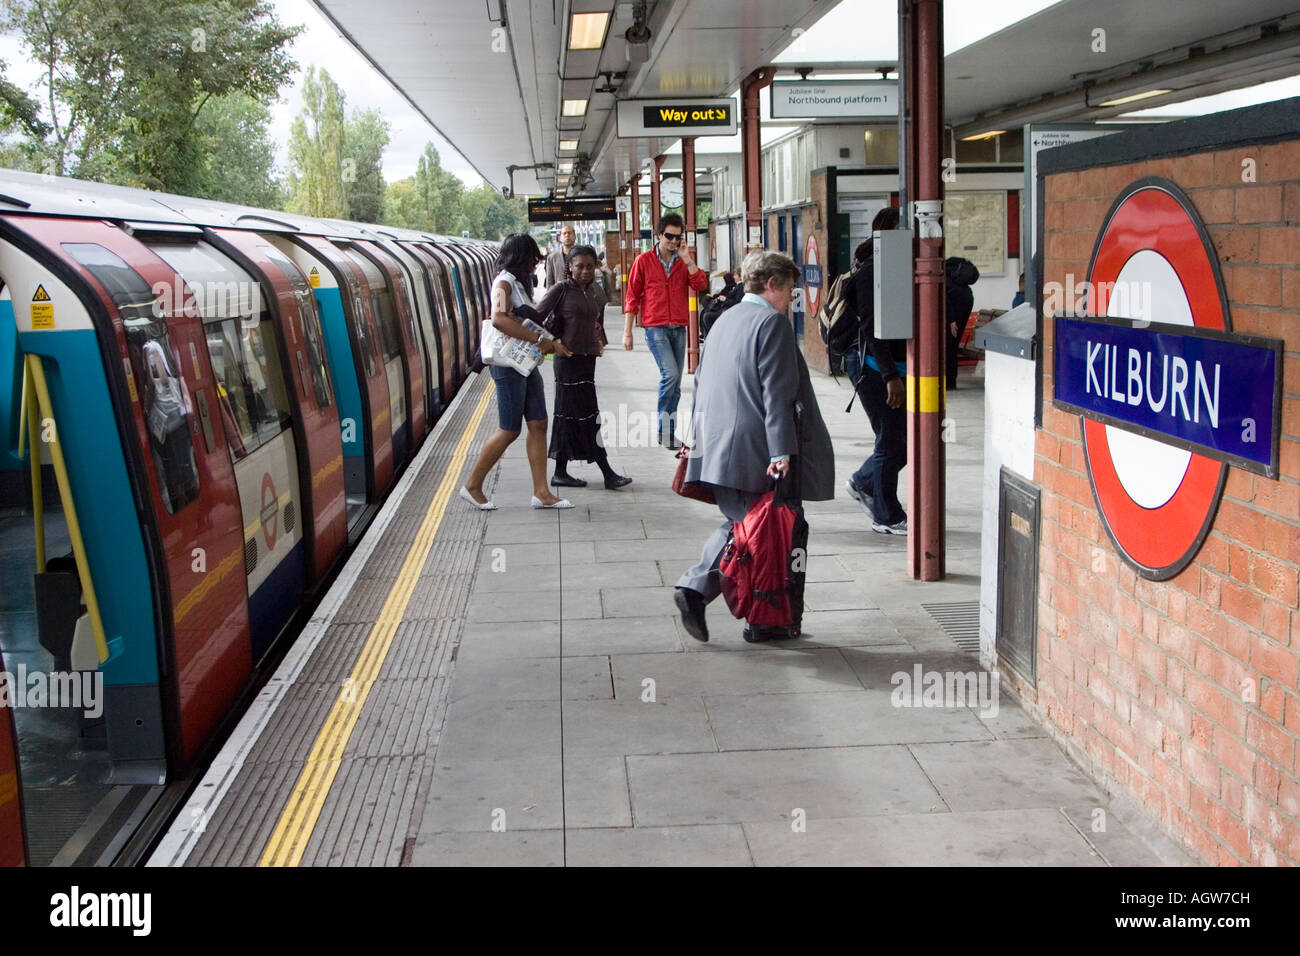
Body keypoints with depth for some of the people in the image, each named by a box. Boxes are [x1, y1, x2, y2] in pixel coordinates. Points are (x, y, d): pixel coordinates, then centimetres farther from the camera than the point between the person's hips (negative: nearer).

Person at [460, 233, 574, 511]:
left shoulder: (519, 283, 19)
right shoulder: (504, 282, -11)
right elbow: (499, 320, -28)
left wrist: (551, 344, 8)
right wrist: (540, 339, -28)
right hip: (509, 364, -10)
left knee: (538, 425, 4)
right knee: (509, 431, -5)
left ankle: (541, 492, 6)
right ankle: (473, 486, 7)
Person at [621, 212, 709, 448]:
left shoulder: (684, 261, 10)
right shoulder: (644, 261, 0)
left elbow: (701, 285, -4)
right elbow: (632, 297, 1)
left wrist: (688, 260, -12)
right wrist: (627, 332, -2)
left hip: (679, 328, 4)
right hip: (655, 328, -4)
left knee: (675, 382, 6)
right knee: (670, 374, -18)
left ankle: (669, 431, 15)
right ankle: (664, 428, -8)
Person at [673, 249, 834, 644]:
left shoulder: (725, 319, 17)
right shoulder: (772, 322, -10)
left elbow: (702, 382, 20)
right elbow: (776, 393, -17)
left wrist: (701, 438, 25)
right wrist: (781, 451, -20)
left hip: (718, 446, 8)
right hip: (753, 450, -8)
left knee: (738, 524, 15)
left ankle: (695, 588, 2)